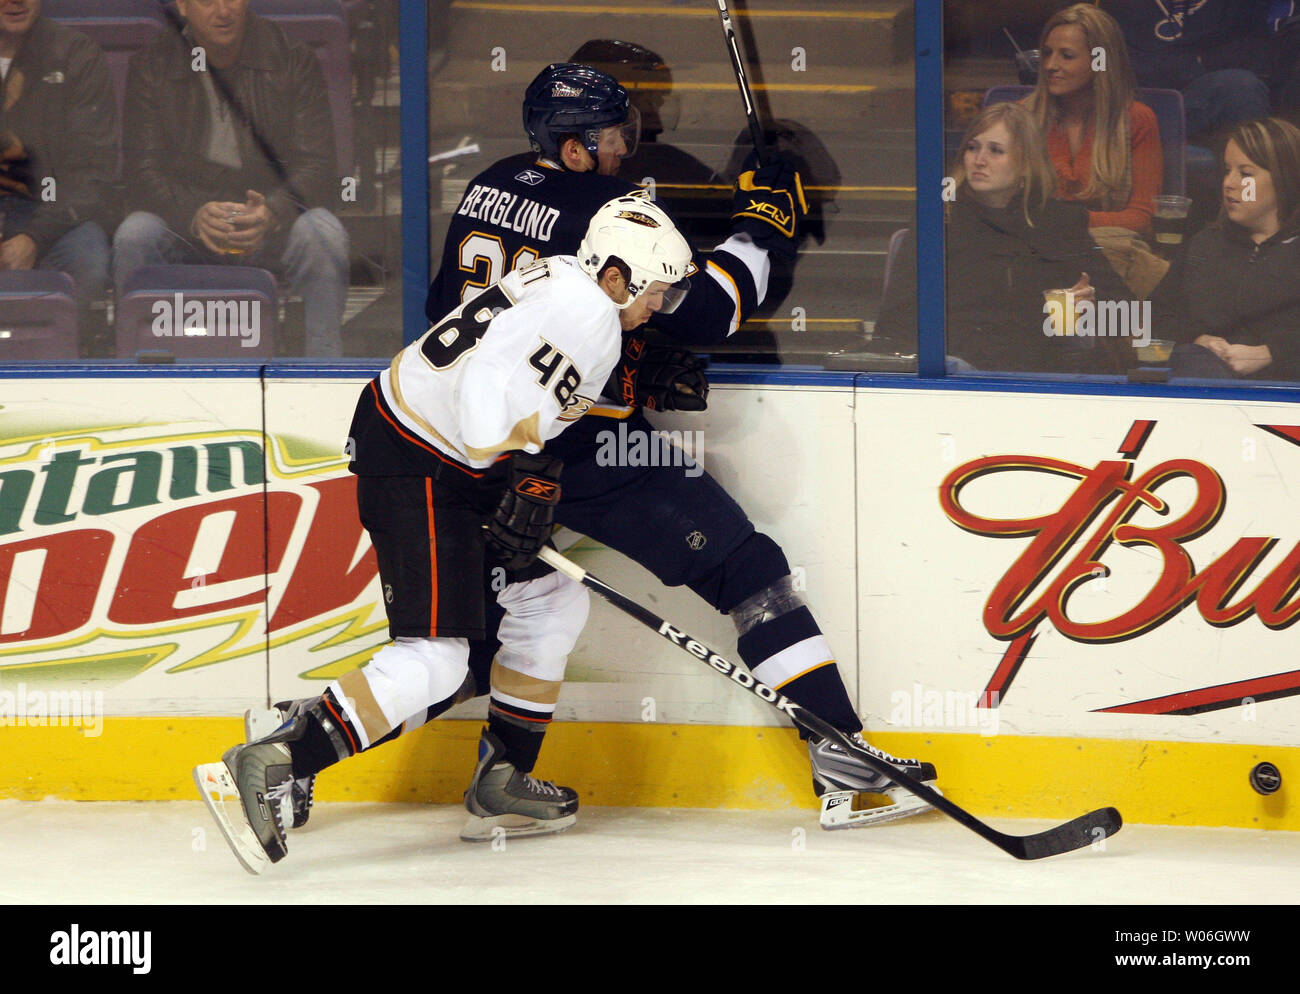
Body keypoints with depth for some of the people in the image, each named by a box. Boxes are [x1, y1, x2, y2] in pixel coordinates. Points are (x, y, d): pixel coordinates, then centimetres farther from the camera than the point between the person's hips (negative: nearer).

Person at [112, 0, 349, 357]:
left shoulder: (293, 60, -1)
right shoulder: (150, 67, 0)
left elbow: (317, 164, -8)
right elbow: (143, 170, -8)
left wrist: (272, 212, -30)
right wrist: (194, 216, -29)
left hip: (270, 221, 0)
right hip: (185, 223, 0)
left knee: (324, 235, -32)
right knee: (133, 235, -31)